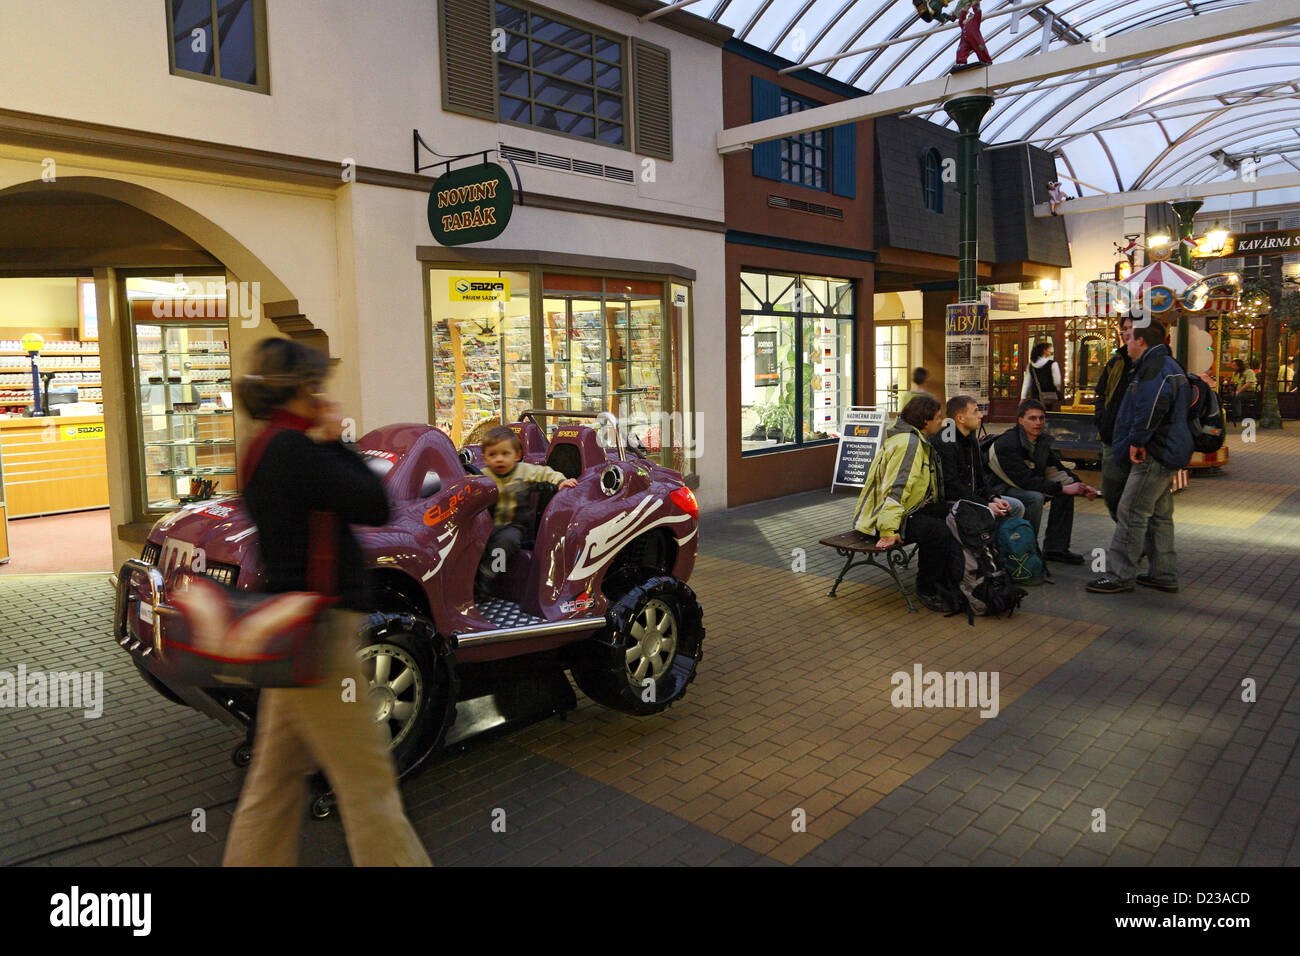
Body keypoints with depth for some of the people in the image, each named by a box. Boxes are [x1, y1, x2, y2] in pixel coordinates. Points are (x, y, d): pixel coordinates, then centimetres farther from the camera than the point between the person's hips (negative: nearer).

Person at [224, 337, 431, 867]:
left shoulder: (266, 448, 13)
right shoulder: (292, 449, -18)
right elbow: (375, 505, -17)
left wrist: (326, 445, 5)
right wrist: (337, 442, -7)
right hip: (315, 628, -10)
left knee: (277, 773, 19)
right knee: (367, 777, 1)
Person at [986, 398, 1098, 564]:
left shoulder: (1042, 441, 2)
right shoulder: (1007, 444, -24)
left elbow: (1058, 468, 11)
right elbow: (1026, 480, -29)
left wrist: (1080, 486, -6)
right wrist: (1062, 489, -26)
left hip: (1027, 487, 9)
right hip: (1000, 491, -9)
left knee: (1067, 483, -5)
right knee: (1035, 498, -34)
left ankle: (1055, 548, -2)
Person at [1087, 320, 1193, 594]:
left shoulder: (1156, 367, -13)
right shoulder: (1167, 365, 22)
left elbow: (1154, 405, -28)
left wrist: (1138, 440, -23)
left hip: (1155, 456, -11)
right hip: (1167, 453, 11)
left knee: (1131, 513, -9)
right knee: (1160, 514, 15)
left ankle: (1121, 575, -6)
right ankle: (1163, 574, 21)